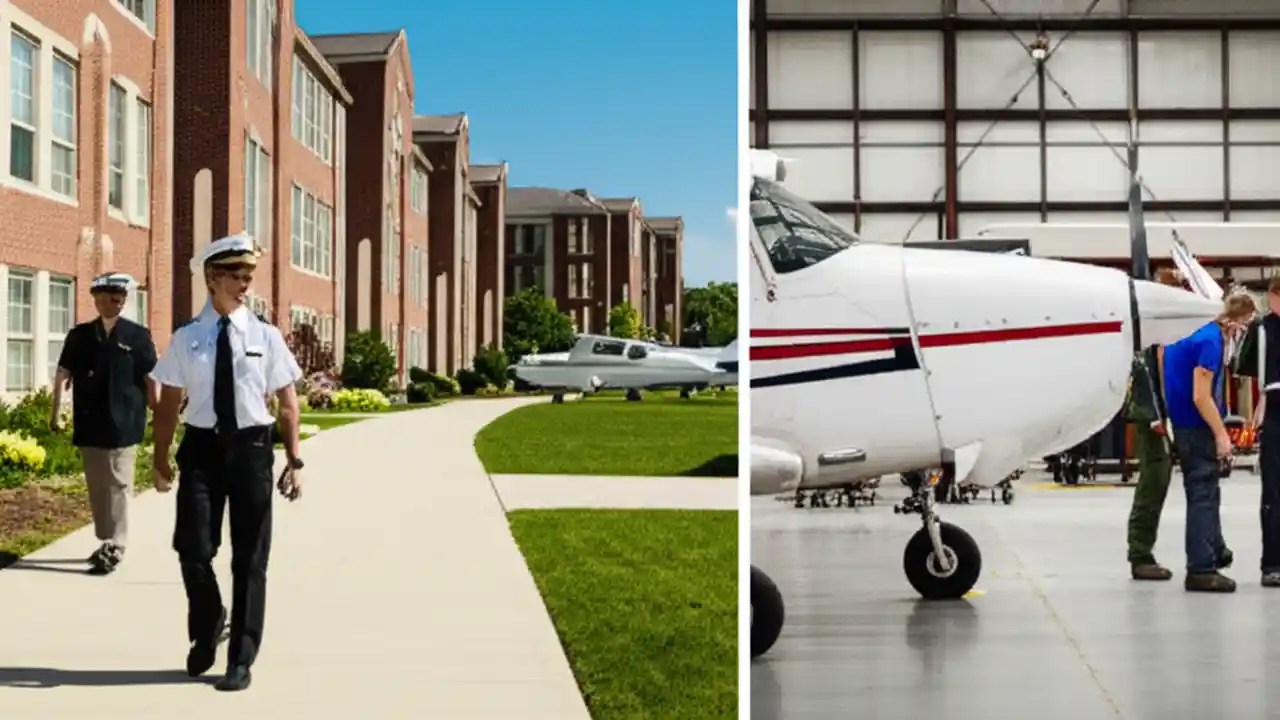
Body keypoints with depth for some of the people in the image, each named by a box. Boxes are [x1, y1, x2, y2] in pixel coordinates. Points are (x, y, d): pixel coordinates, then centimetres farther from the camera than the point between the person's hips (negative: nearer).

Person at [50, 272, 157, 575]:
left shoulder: (138, 335, 0)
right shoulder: (79, 335, 6)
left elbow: (150, 379, 1)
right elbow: (63, 375, 7)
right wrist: (57, 413, 1)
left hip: (123, 425, -3)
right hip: (89, 425, 3)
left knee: (118, 486, -3)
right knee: (96, 486, 11)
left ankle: (115, 547, -1)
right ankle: (106, 542, 22)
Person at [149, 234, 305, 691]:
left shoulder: (265, 336, 1)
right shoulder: (187, 339, 2)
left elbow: (288, 404, 2)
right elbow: (168, 403, 4)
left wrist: (294, 461, -5)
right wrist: (161, 460, -1)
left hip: (251, 448, 0)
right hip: (202, 448, 0)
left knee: (250, 558, 5)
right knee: (193, 547, -6)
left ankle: (241, 660, 18)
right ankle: (207, 627, 25)